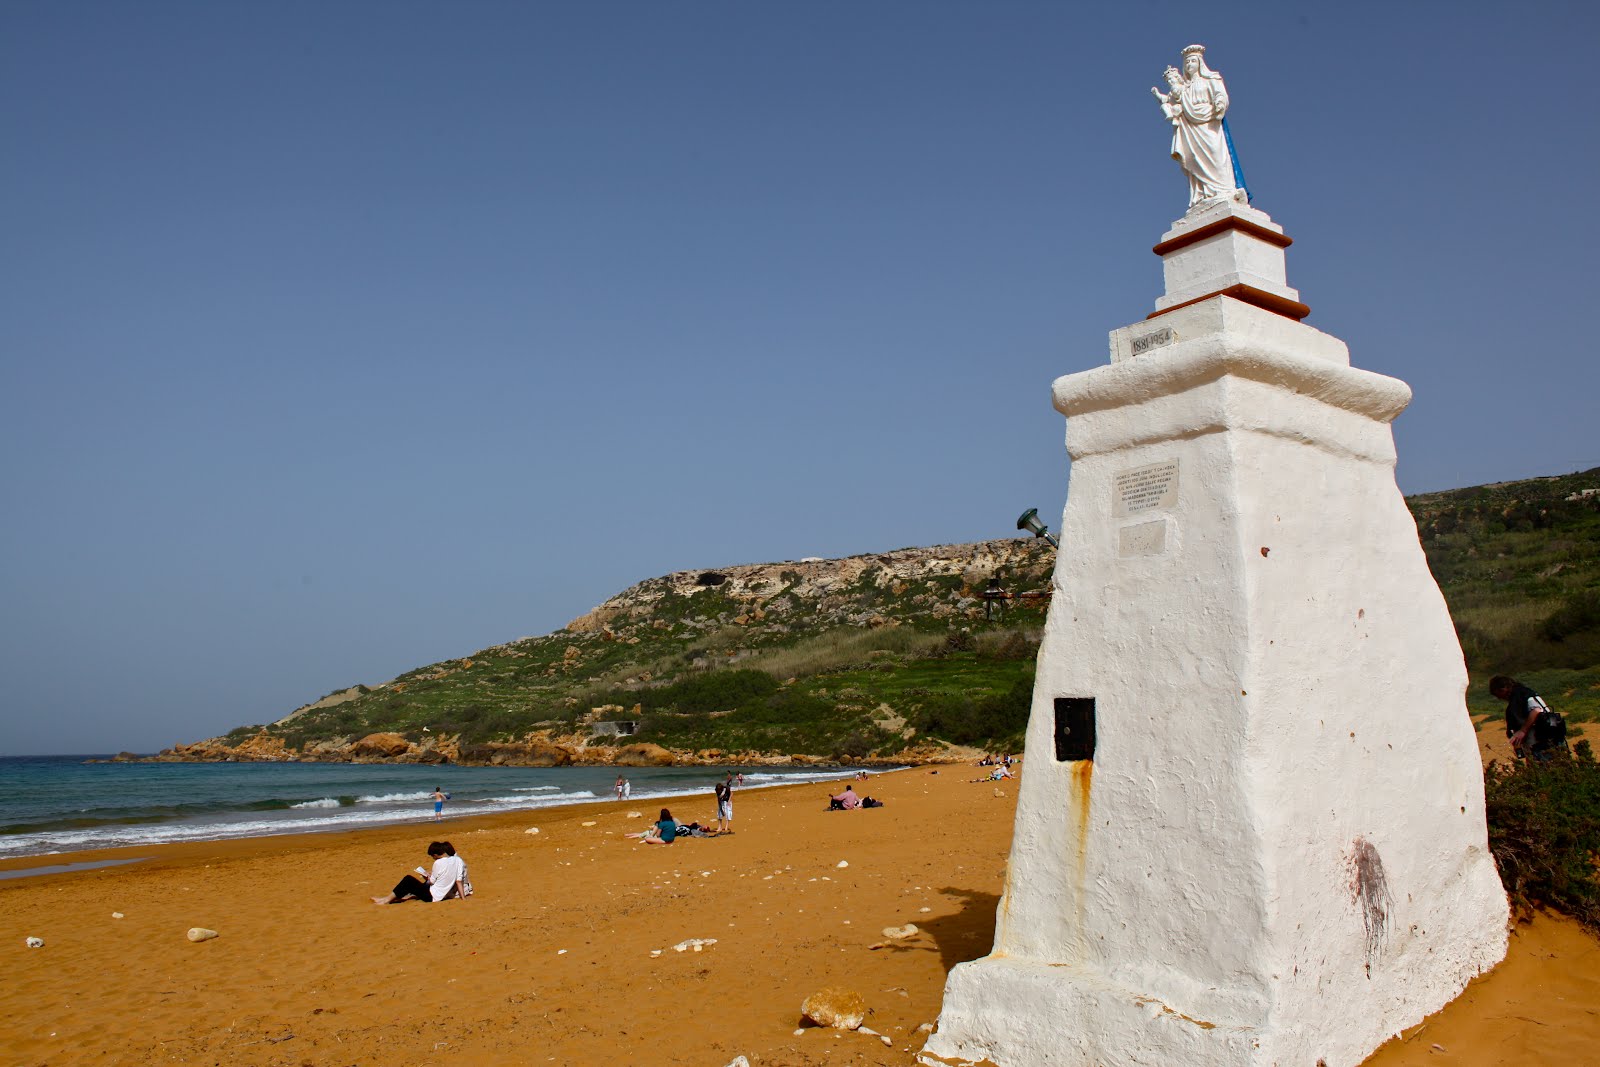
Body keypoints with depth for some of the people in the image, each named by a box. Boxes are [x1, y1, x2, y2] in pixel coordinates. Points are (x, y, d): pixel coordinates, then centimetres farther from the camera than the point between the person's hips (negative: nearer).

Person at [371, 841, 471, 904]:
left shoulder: (439, 863, -19)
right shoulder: (458, 861, -4)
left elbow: (432, 881, -7)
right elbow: (459, 881, -4)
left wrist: (427, 876, 14)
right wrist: (463, 897, -2)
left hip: (432, 896, -7)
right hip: (446, 895, 7)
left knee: (408, 880, 3)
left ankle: (388, 899, 11)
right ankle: (413, 895, 34)